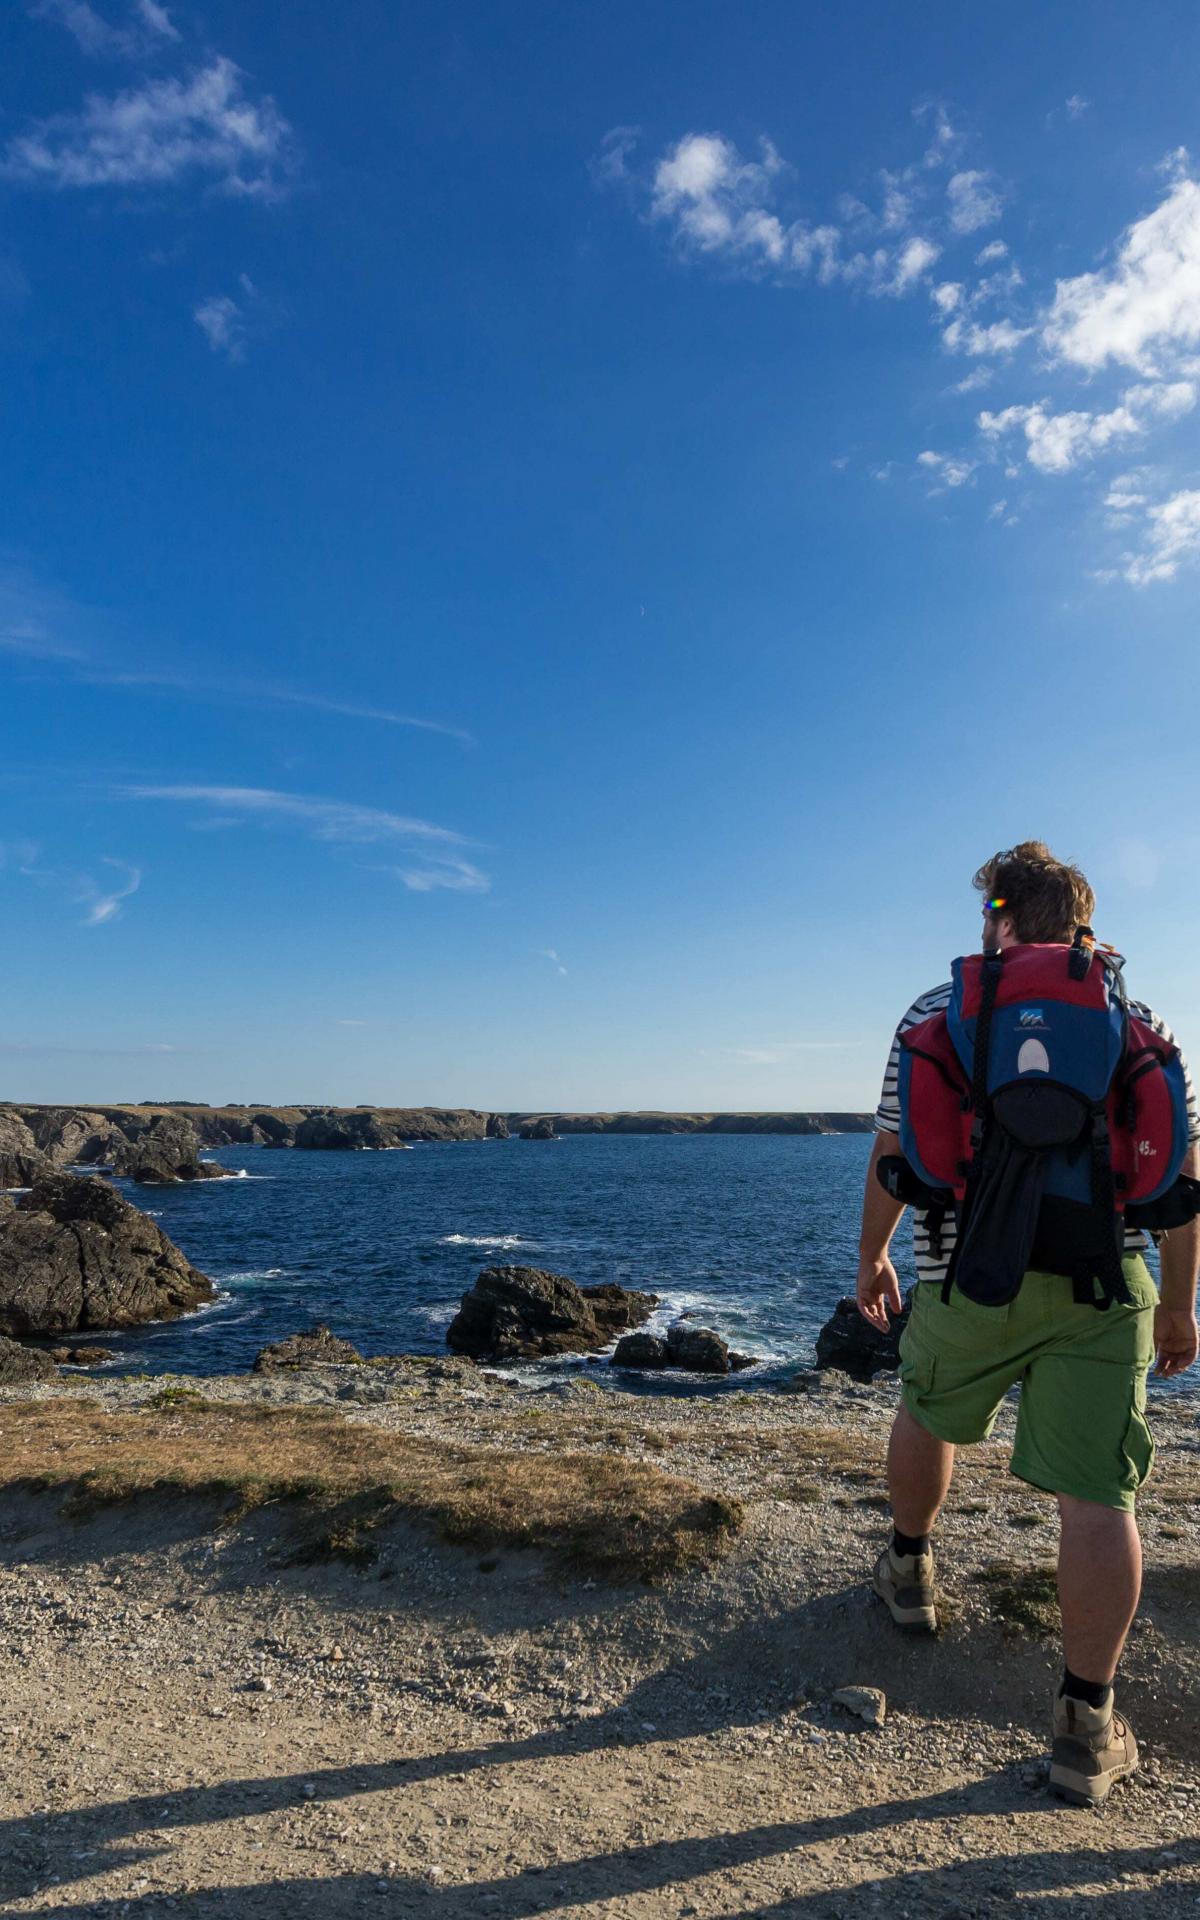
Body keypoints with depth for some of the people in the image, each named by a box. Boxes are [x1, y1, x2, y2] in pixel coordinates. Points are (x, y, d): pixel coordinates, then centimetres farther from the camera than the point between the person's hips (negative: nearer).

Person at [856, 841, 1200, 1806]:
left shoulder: (934, 1015, 2)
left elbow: (894, 1157, 3)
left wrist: (872, 1255, 17)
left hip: (970, 1279, 0)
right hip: (1103, 1287, 1)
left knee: (927, 1418, 25)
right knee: (1098, 1496, 4)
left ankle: (910, 1566, 46)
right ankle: (1087, 1726, 9)